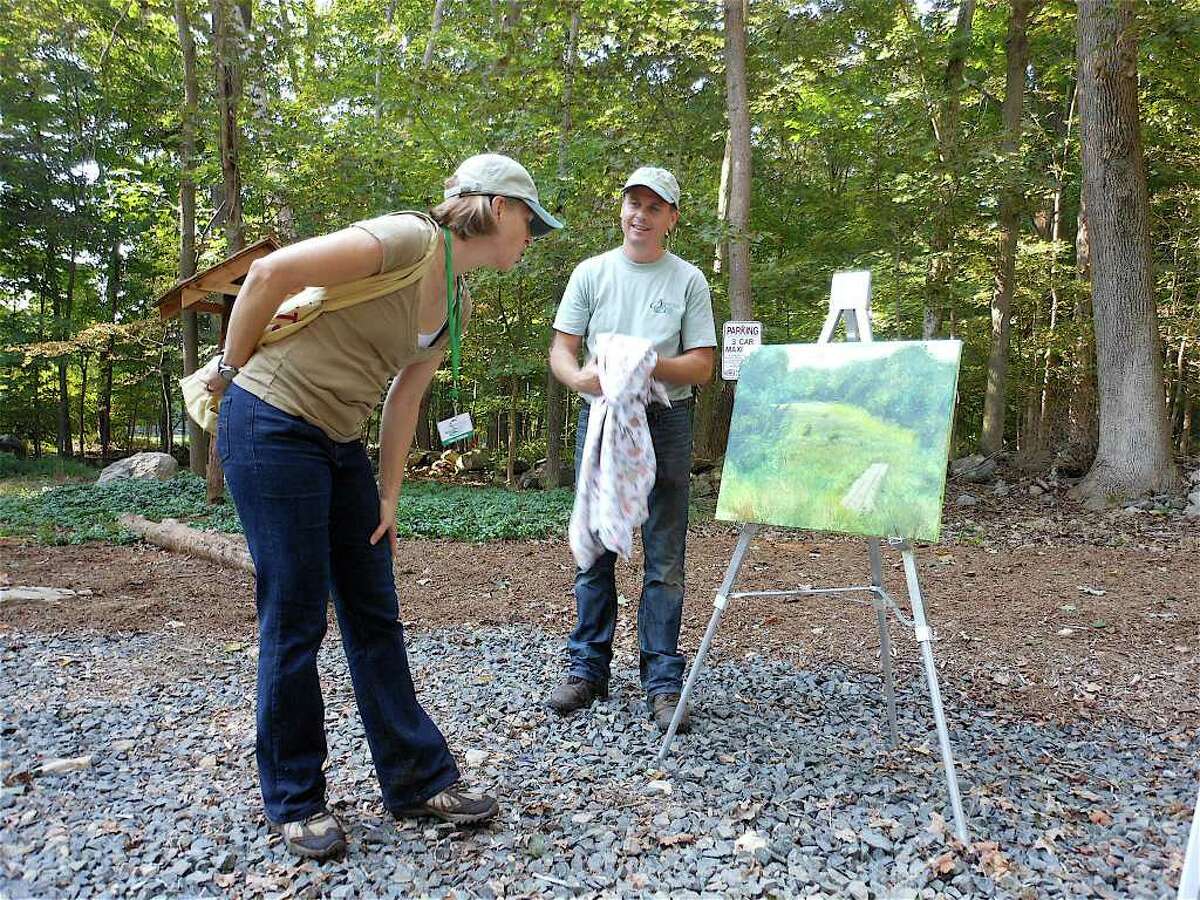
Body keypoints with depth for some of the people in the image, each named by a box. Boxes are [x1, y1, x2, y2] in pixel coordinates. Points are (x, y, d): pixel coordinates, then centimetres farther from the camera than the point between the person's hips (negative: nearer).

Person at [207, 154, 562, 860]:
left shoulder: (459, 300, 10)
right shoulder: (411, 239, -18)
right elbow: (271, 274, -19)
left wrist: (388, 495, 10)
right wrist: (230, 369, -7)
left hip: (340, 444, 9)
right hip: (271, 427, -8)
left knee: (376, 616, 10)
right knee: (296, 620, -1)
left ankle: (419, 779, 22)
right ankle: (295, 801, 19)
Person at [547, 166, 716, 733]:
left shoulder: (688, 280, 6)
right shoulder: (591, 273, 9)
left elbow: (702, 365, 0)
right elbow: (561, 350, 3)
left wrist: (649, 365, -19)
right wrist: (580, 377, -20)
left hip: (665, 421, -1)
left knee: (664, 557, 0)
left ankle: (662, 681, 9)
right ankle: (588, 669, 19)